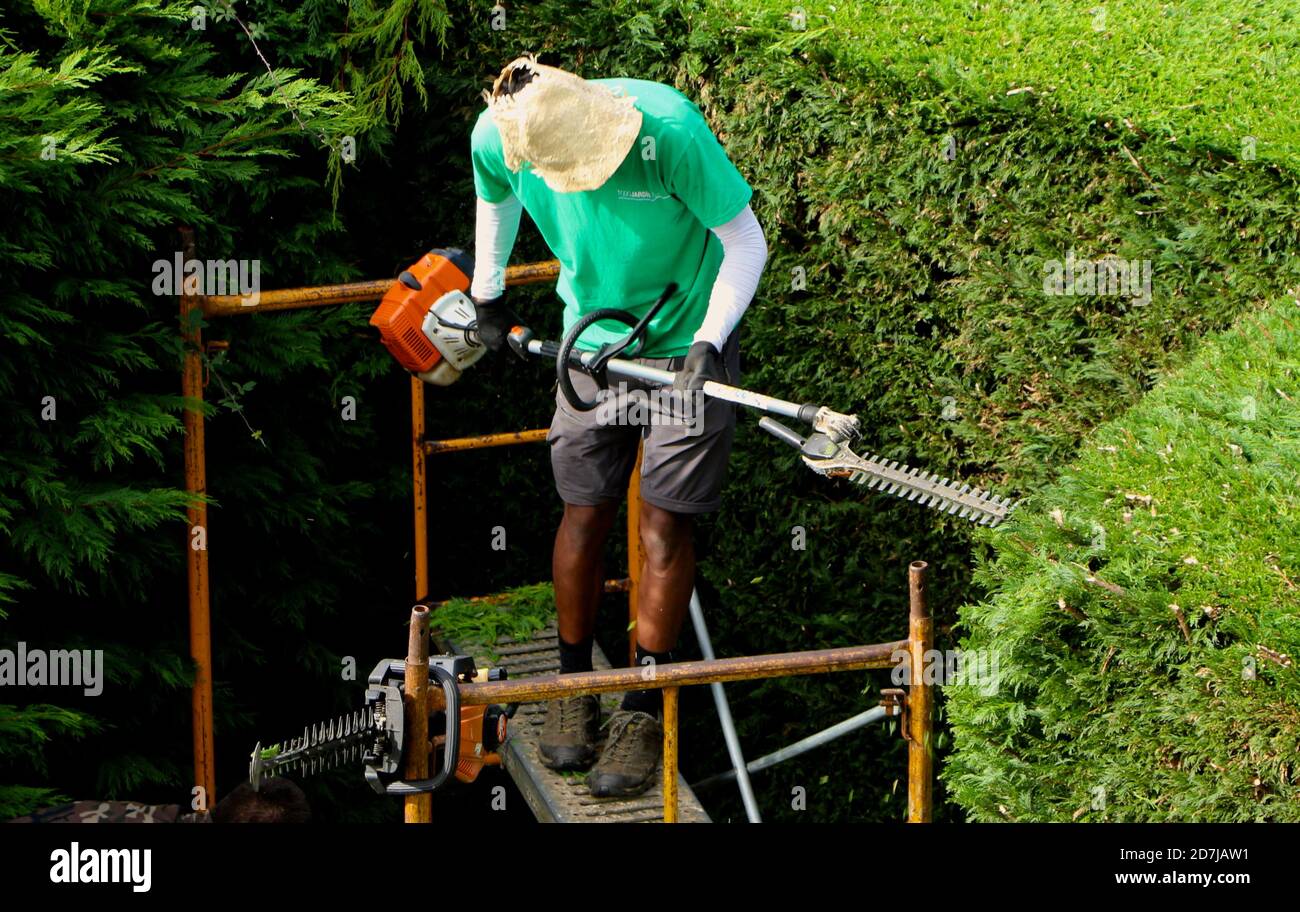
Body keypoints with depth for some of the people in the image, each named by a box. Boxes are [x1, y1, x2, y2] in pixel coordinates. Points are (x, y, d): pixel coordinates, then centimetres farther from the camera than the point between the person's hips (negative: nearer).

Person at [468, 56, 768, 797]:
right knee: (586, 513, 4)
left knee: (667, 523, -3)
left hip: (686, 340, -3)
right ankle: (573, 682, 23)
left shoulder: (669, 129, -31)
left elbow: (746, 241, -21)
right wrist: (486, 297, 17)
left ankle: (644, 713, 5)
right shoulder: (499, 138, -19)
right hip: (594, 339, 3)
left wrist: (709, 343, -30)